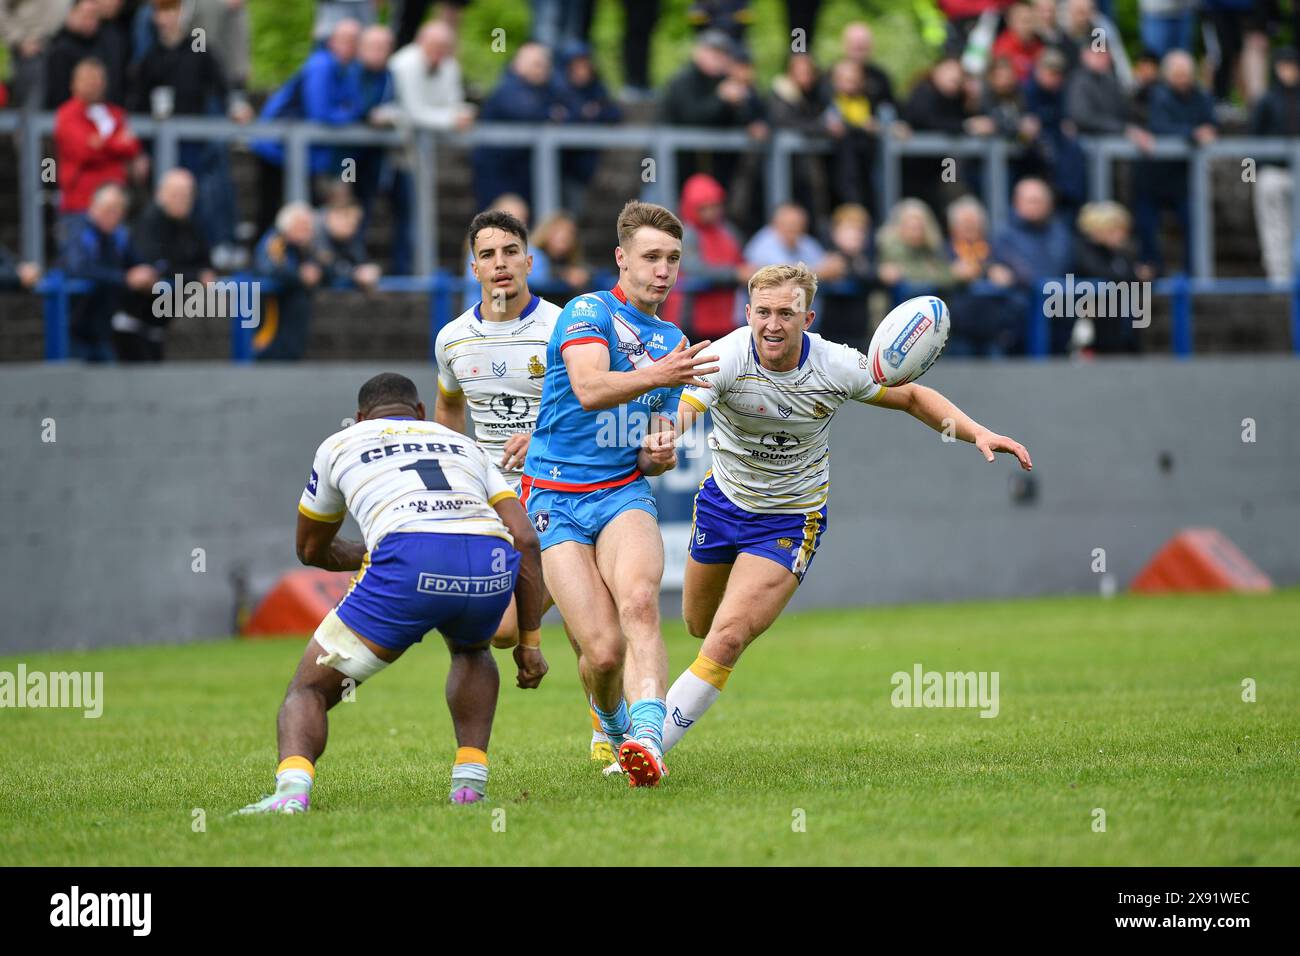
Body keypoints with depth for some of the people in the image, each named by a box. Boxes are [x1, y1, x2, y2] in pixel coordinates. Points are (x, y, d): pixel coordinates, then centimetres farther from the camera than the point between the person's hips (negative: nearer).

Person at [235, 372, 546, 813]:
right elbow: (525, 540, 22)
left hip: (407, 561, -3)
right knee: (471, 651, 39)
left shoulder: (340, 444, 30)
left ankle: (292, 789, -20)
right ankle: (470, 780, 21)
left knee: (309, 690, 10)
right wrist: (530, 640, 24)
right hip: (493, 563, 3)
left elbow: (311, 549, 43)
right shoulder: (462, 445, 35)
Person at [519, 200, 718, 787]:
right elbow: (589, 389, -25)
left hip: (624, 492, 4)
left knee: (639, 602, -29)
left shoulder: (672, 342, 17)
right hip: (555, 500, -4)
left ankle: (646, 735, -45)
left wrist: (660, 453, 1)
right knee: (603, 650, -13)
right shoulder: (589, 313, -4)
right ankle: (611, 719, 21)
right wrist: (656, 375, -41)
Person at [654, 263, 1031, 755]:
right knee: (699, 625, 20)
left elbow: (912, 397, -2)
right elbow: (678, 412, -41)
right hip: (724, 501, 2)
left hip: (791, 521, -2)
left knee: (726, 640, -17)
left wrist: (978, 433, -16)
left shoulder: (837, 367, -19)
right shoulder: (725, 358, -25)